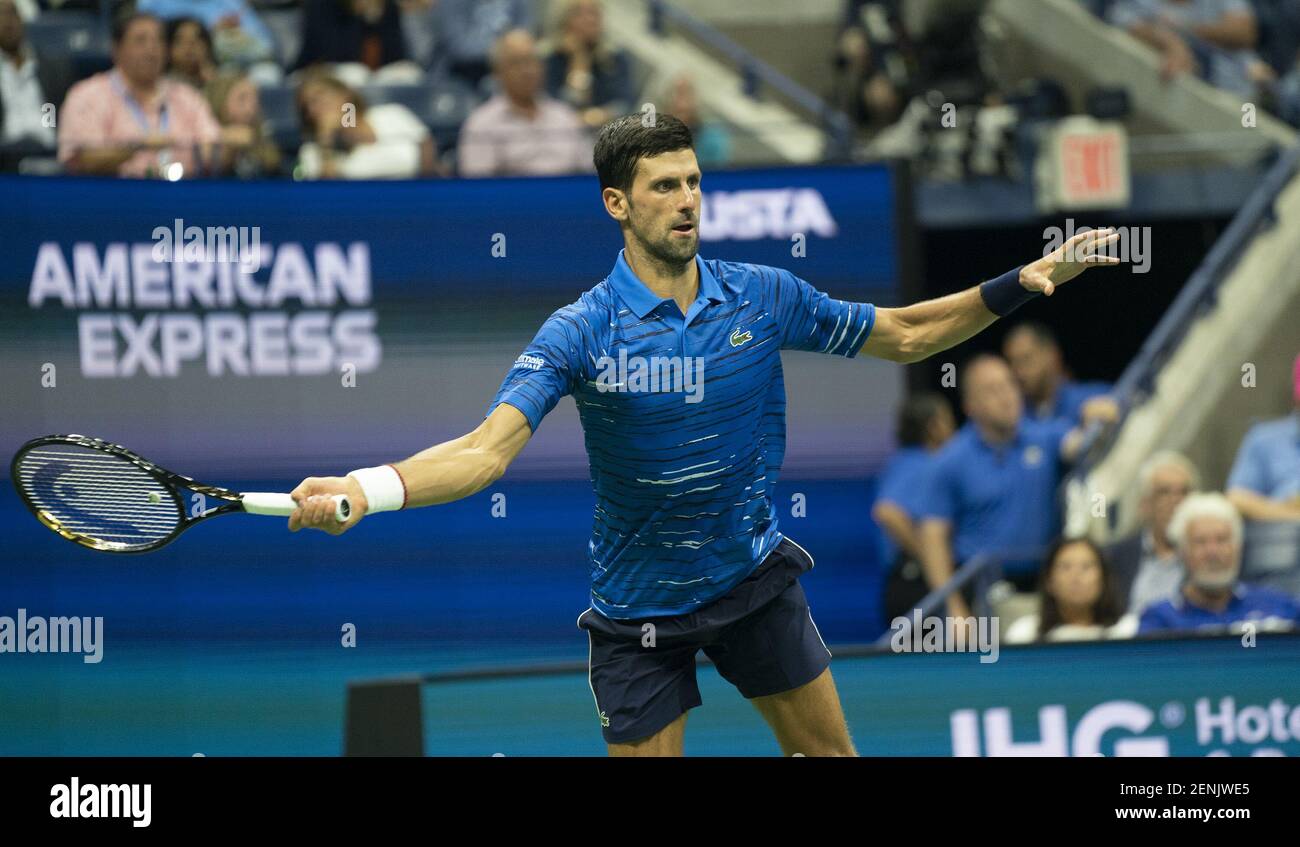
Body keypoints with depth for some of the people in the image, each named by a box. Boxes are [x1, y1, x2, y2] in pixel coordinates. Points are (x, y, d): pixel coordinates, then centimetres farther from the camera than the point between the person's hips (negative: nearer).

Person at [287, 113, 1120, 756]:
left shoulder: (762, 296, -6)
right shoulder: (581, 331, -18)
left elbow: (902, 335, 7)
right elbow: (488, 448, -30)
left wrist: (1021, 284, -3)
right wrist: (367, 489, -47)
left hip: (756, 576, 4)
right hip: (640, 609, -4)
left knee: (829, 750, 10)